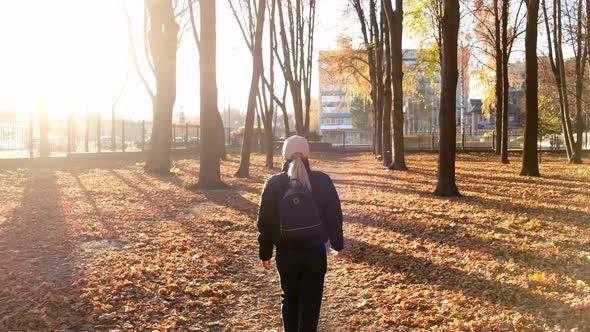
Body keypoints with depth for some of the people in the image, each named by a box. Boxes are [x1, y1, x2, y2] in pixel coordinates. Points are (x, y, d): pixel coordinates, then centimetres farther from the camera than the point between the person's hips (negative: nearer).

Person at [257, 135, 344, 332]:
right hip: (315, 252, -1)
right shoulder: (322, 181, -5)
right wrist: (337, 244, 13)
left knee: (290, 297, 21)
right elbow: (334, 215, 0)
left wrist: (265, 253, 9)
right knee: (311, 301, 10)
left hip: (286, 253, 1)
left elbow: (265, 222, -1)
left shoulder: (273, 184, -4)